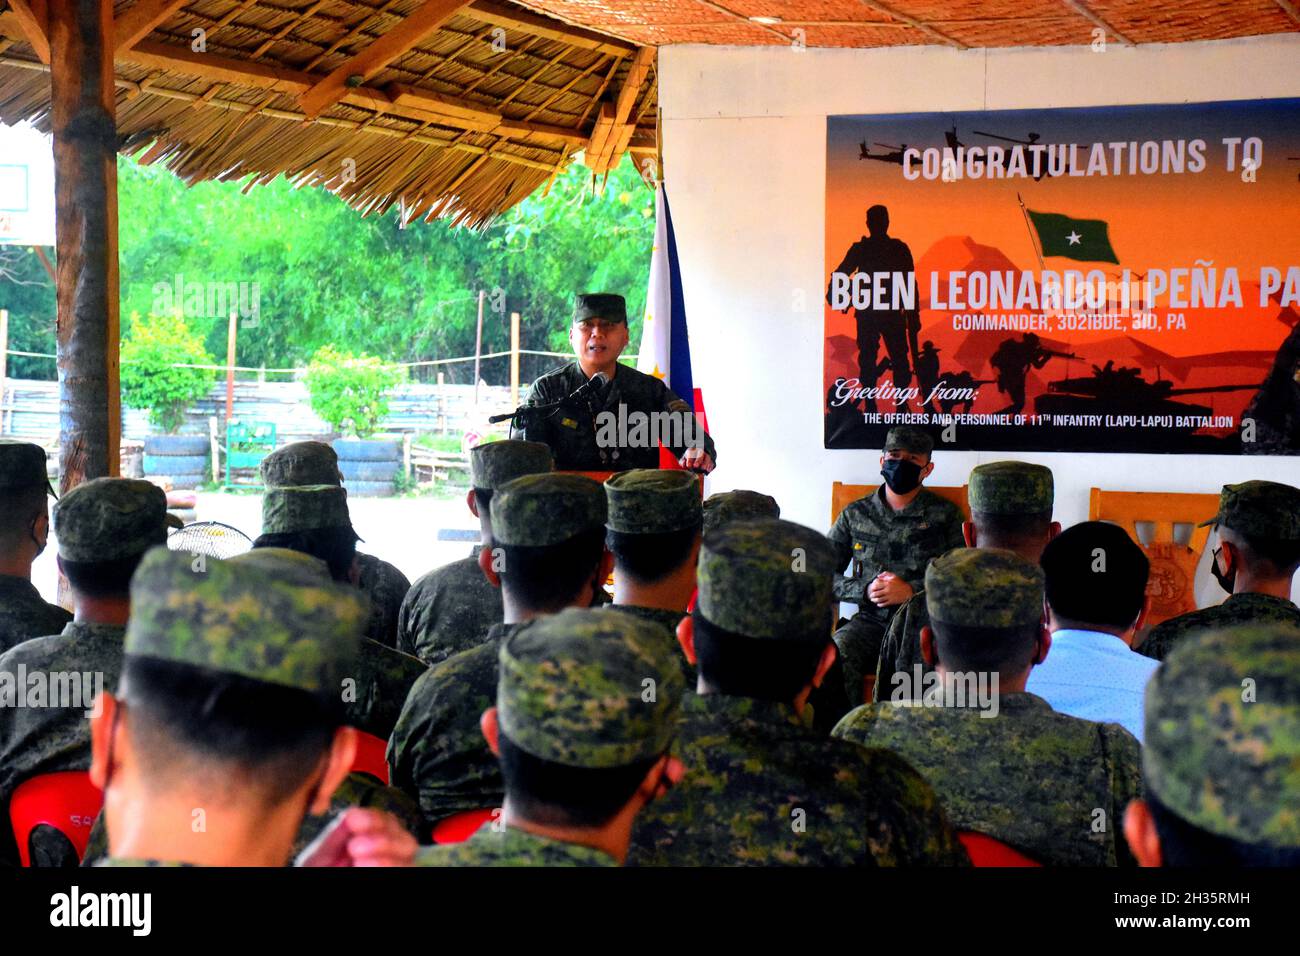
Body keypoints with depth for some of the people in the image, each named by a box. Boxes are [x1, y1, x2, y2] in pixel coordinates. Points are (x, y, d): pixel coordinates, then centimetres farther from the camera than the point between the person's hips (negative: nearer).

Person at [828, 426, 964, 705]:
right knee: (834, 656, -31)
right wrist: (865, 590, -5)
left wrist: (912, 590, -10)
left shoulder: (944, 514, 10)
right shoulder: (855, 514, 16)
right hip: (871, 620, 2)